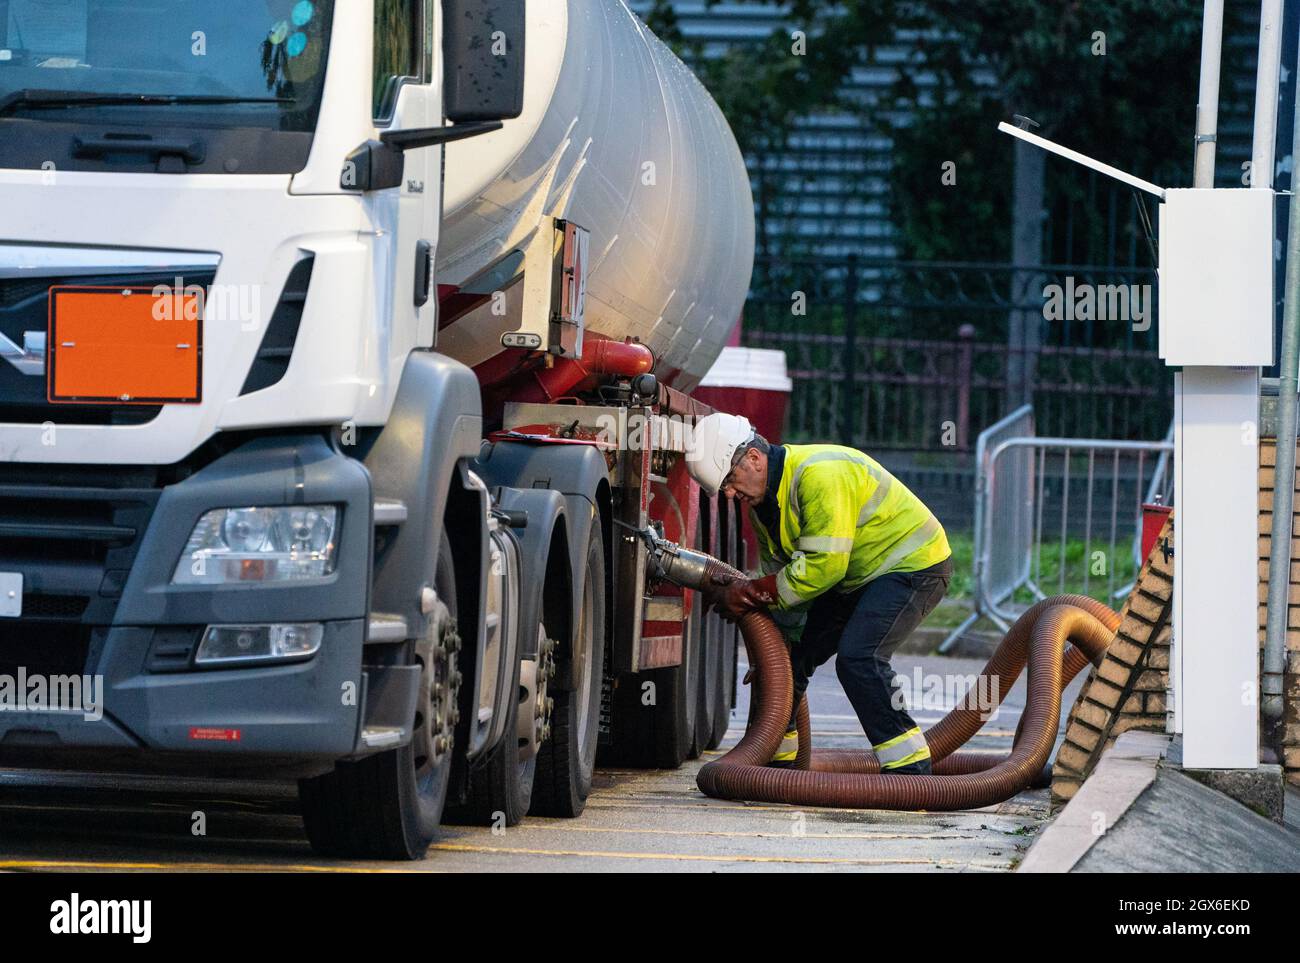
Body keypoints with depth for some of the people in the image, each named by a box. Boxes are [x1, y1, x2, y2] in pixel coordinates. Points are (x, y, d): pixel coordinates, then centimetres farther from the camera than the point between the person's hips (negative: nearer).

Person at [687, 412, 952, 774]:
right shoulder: (762, 499, 3)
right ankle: (775, 757, 22)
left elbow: (821, 567, -31)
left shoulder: (820, 476, -29)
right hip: (855, 577, 10)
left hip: (913, 567, -10)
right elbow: (779, 572, 9)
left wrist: (748, 594, -25)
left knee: (858, 659, -26)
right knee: (790, 655, 8)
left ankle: (911, 772, -25)